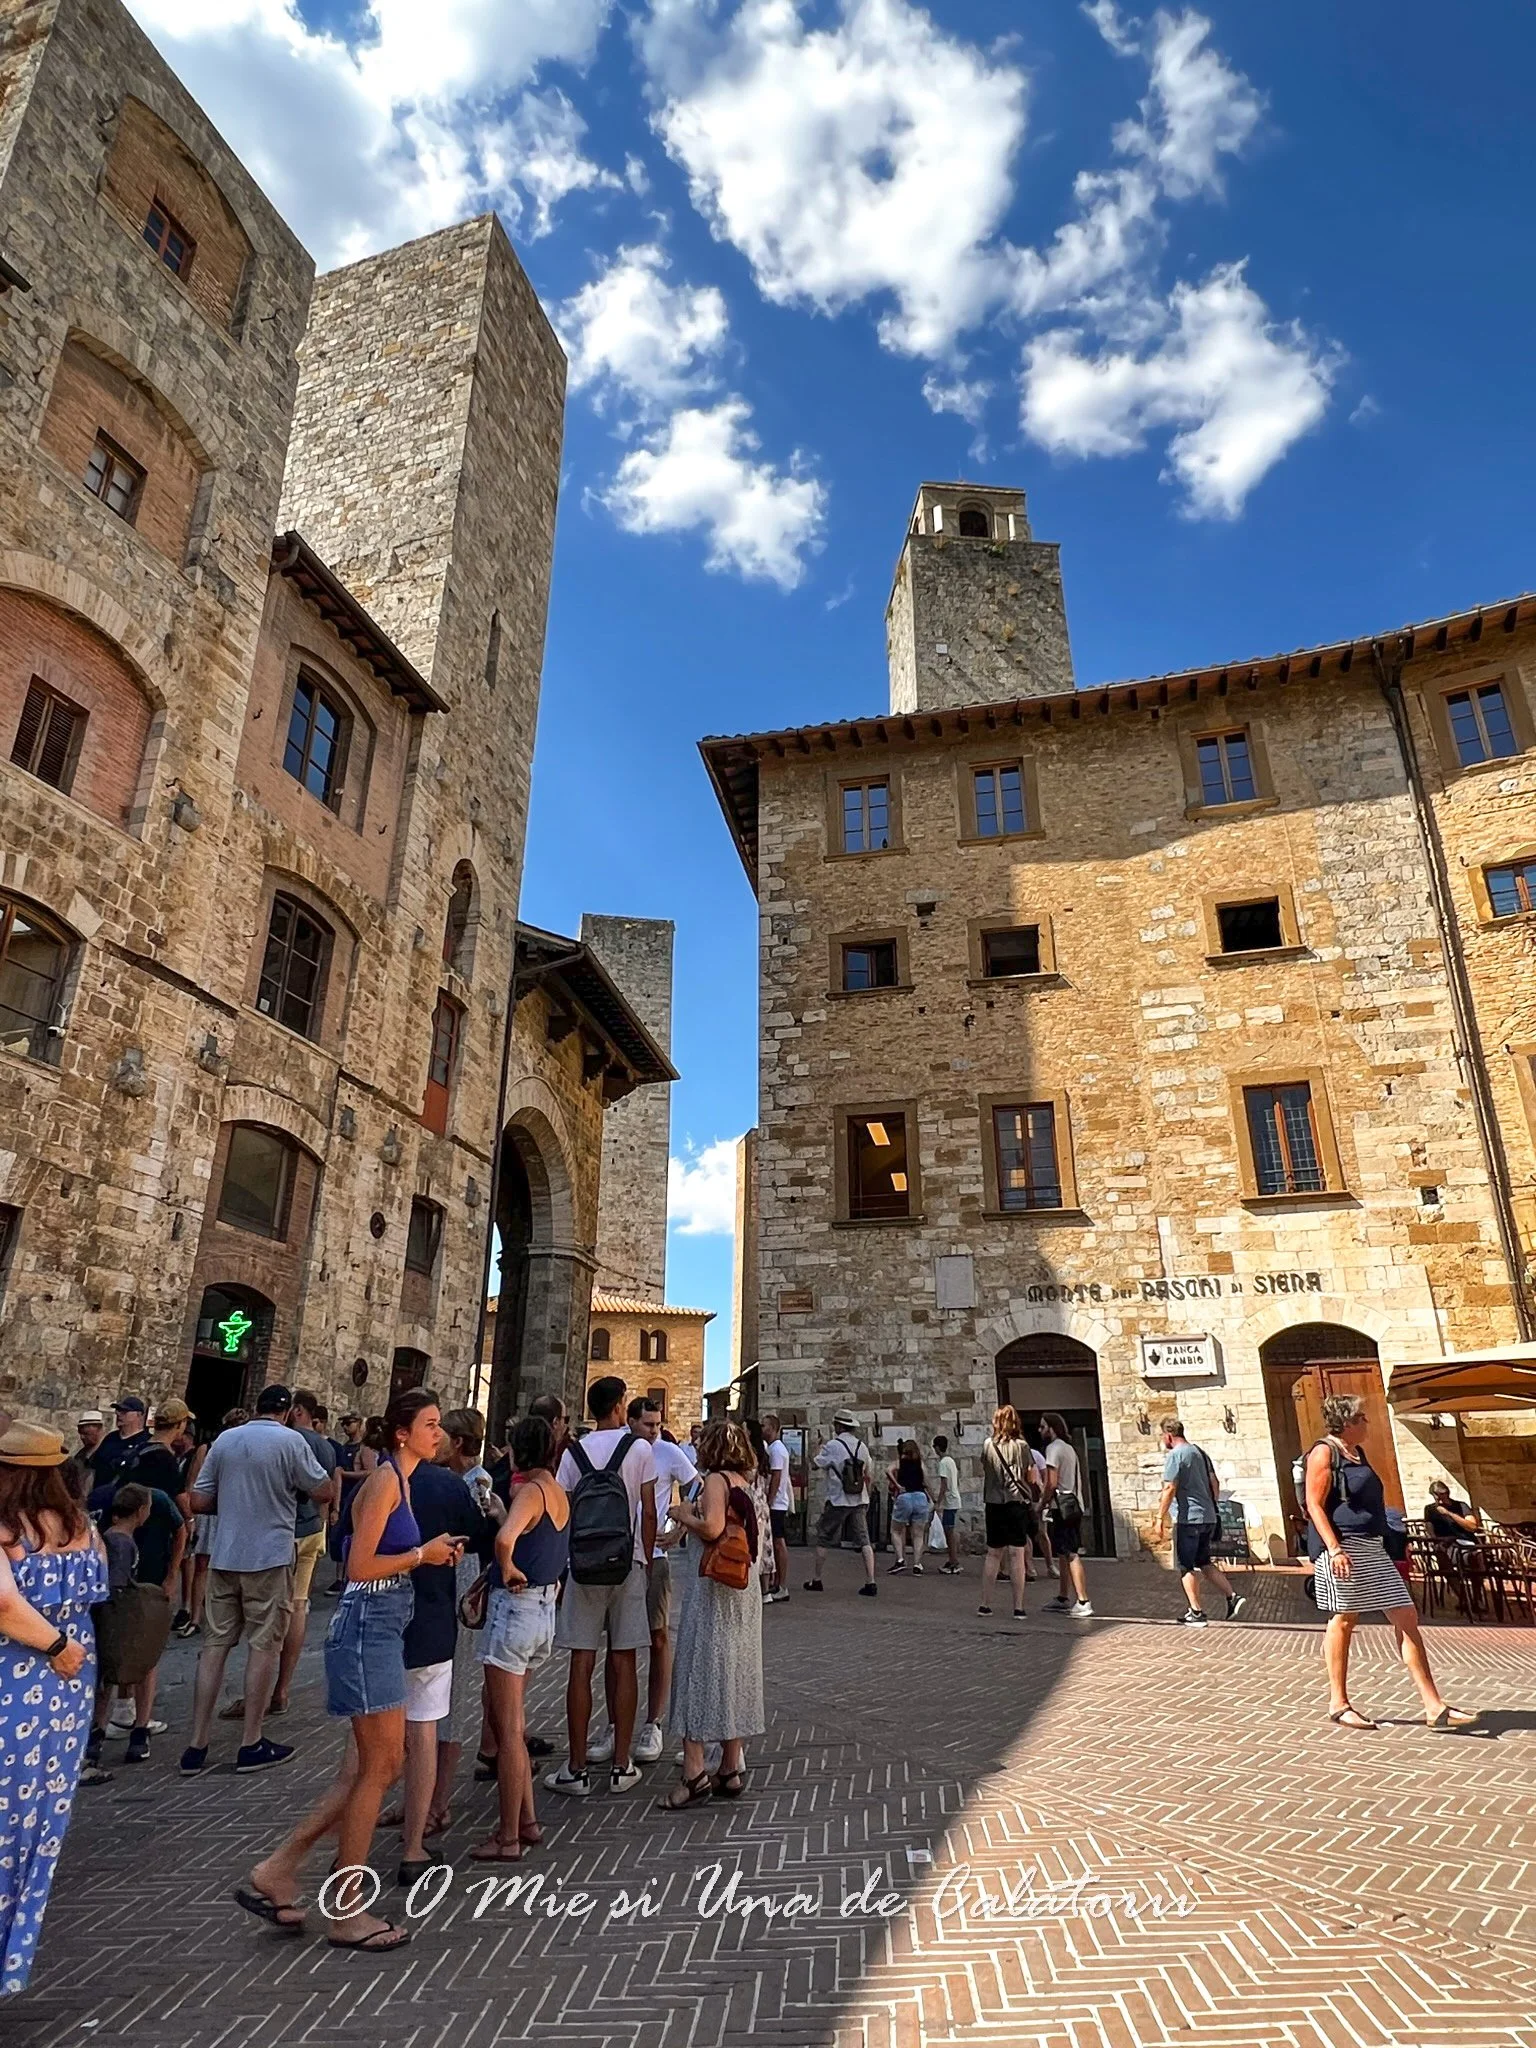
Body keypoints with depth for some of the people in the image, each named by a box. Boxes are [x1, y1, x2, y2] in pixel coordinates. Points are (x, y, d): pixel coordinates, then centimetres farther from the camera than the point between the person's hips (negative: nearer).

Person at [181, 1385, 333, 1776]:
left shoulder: (225, 1439, 5)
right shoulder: (291, 1441, -10)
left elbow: (199, 1502, 7)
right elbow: (324, 1491, -6)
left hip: (224, 1556, 5)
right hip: (270, 1557, -5)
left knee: (214, 1645, 11)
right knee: (264, 1646, 4)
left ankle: (197, 1746, 13)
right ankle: (252, 1745, 11)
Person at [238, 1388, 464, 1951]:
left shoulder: (402, 1481, 12)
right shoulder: (385, 1481, -16)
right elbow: (360, 1567, -20)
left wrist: (434, 1553, 6)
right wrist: (423, 1554, -13)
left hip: (383, 1628, 10)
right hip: (368, 1624, -10)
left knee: (370, 1767, 14)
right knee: (378, 1767, 1)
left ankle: (276, 1872, 23)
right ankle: (345, 1913, 15)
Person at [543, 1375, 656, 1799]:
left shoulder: (573, 1452, 2)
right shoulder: (639, 1448, -4)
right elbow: (649, 1513, -4)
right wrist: (646, 1562, 8)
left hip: (583, 1564, 1)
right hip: (628, 1563, -1)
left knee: (582, 1665, 5)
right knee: (623, 1664, 7)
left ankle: (576, 1770, 10)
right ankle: (621, 1766, 13)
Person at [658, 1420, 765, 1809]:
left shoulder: (715, 1479, -11)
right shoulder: (746, 1484, 11)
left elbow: (712, 1528, -25)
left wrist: (683, 1514, -8)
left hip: (712, 1589, -8)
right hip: (744, 1591, 8)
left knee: (698, 1672, -2)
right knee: (733, 1676, 13)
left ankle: (694, 1773, -1)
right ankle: (732, 1770, 19)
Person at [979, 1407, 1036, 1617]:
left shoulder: (988, 1445, 0)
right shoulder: (1022, 1446, -5)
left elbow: (984, 1474, 8)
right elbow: (1031, 1478, -1)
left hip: (994, 1504, 2)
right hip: (1018, 1503, -2)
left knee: (993, 1554, 12)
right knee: (1017, 1555, 0)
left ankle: (985, 1604, 14)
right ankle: (1018, 1607, 0)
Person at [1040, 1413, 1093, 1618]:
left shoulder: (1054, 1448, -12)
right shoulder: (1069, 1448, 17)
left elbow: (1051, 1482, -18)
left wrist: (1042, 1505, -9)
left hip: (1061, 1507, -10)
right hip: (1073, 1504, 10)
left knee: (1071, 1555, -10)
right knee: (1064, 1553, 17)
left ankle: (1083, 1603, -12)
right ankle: (1063, 1599, 25)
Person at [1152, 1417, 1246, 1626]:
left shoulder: (1175, 1455, -13)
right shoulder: (1200, 1452, 13)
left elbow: (1169, 1489, -18)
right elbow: (1215, 1483, 17)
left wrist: (1160, 1519, -16)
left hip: (1188, 1518, -8)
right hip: (1208, 1518, 8)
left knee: (1187, 1566, 2)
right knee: (1204, 1562, 19)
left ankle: (1196, 1613, 5)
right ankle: (1232, 1596, 9)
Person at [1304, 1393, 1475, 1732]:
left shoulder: (1357, 1453, 17)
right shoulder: (1324, 1452, -10)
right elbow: (1314, 1505, -15)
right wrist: (1335, 1548, -24)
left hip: (1372, 1549, 9)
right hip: (1344, 1547, -9)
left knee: (1407, 1618, 5)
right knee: (1343, 1620, 0)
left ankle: (1434, 1707, 9)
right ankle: (1338, 1703, 12)